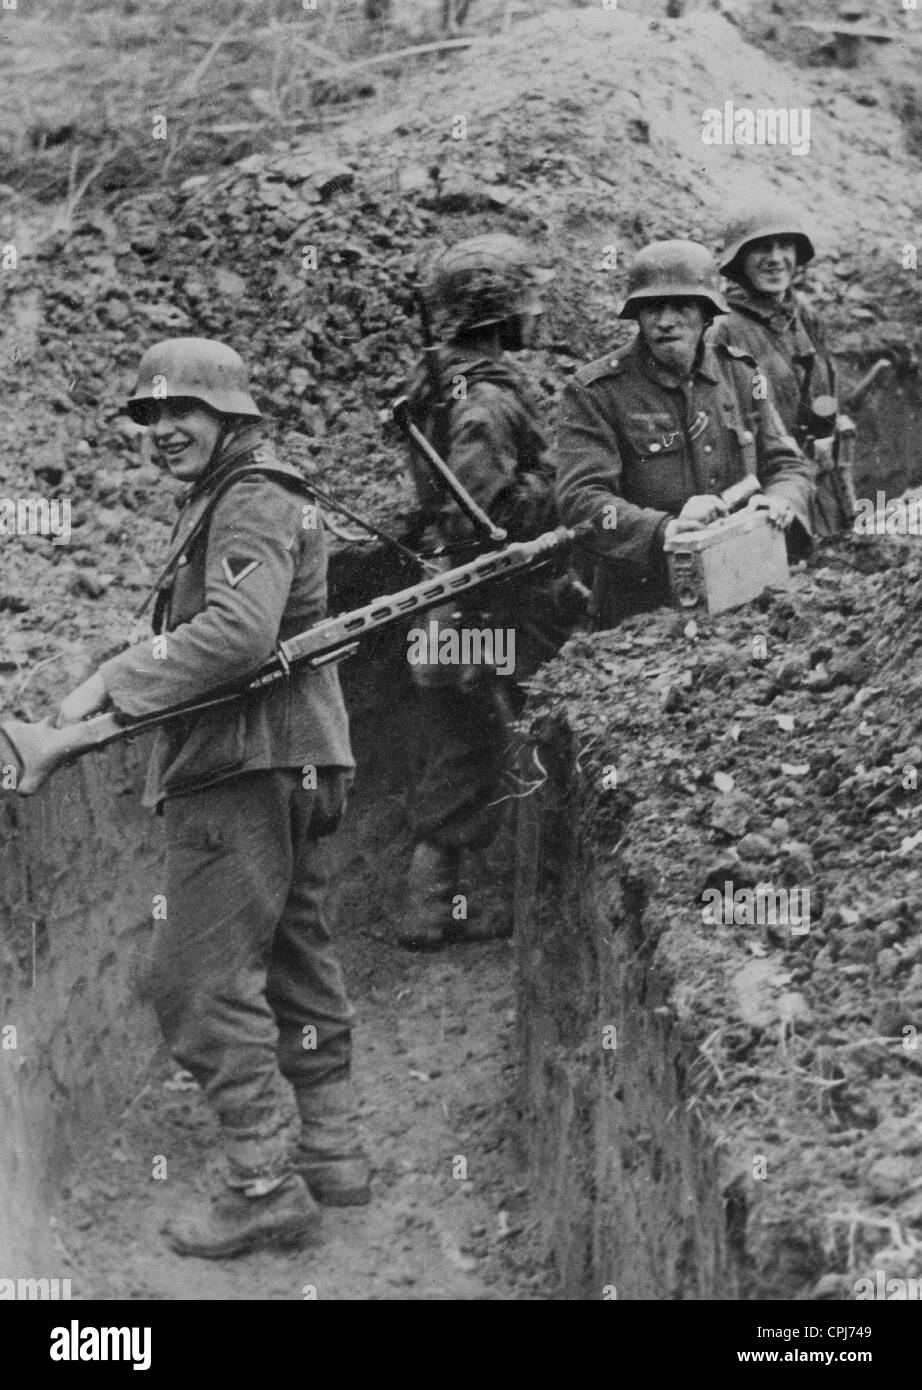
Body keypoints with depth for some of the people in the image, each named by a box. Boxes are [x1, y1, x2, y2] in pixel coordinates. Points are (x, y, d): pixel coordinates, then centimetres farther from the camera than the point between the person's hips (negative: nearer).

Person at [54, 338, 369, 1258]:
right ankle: (330, 1153, 24)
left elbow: (238, 632, -27)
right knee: (294, 964, 16)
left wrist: (112, 682, -24)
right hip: (286, 767, 11)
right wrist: (124, 687, 6)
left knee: (201, 980, -9)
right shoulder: (217, 505, 21)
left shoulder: (251, 505, -12)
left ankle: (264, 1185, -7)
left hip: (244, 772, -11)